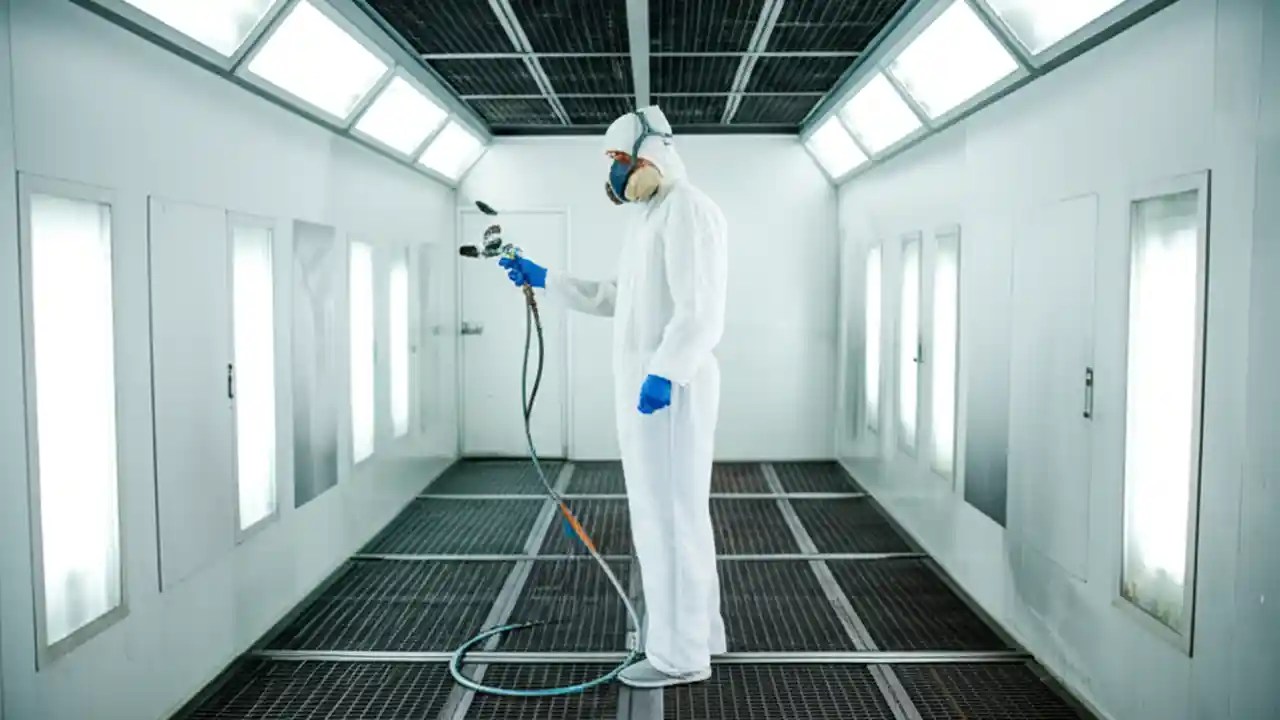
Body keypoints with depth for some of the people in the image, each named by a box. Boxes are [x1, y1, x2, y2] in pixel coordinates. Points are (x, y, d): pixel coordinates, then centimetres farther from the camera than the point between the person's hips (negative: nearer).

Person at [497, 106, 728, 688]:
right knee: (677, 510, 15)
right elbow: (613, 299, 26)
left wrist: (664, 373, -29)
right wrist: (542, 278, 23)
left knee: (666, 516, -5)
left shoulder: (687, 209, -12)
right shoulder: (652, 217, 21)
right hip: (648, 383, 11)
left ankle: (679, 653, 6)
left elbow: (701, 307, -22)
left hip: (671, 387, -11)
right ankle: (698, 630, 27)